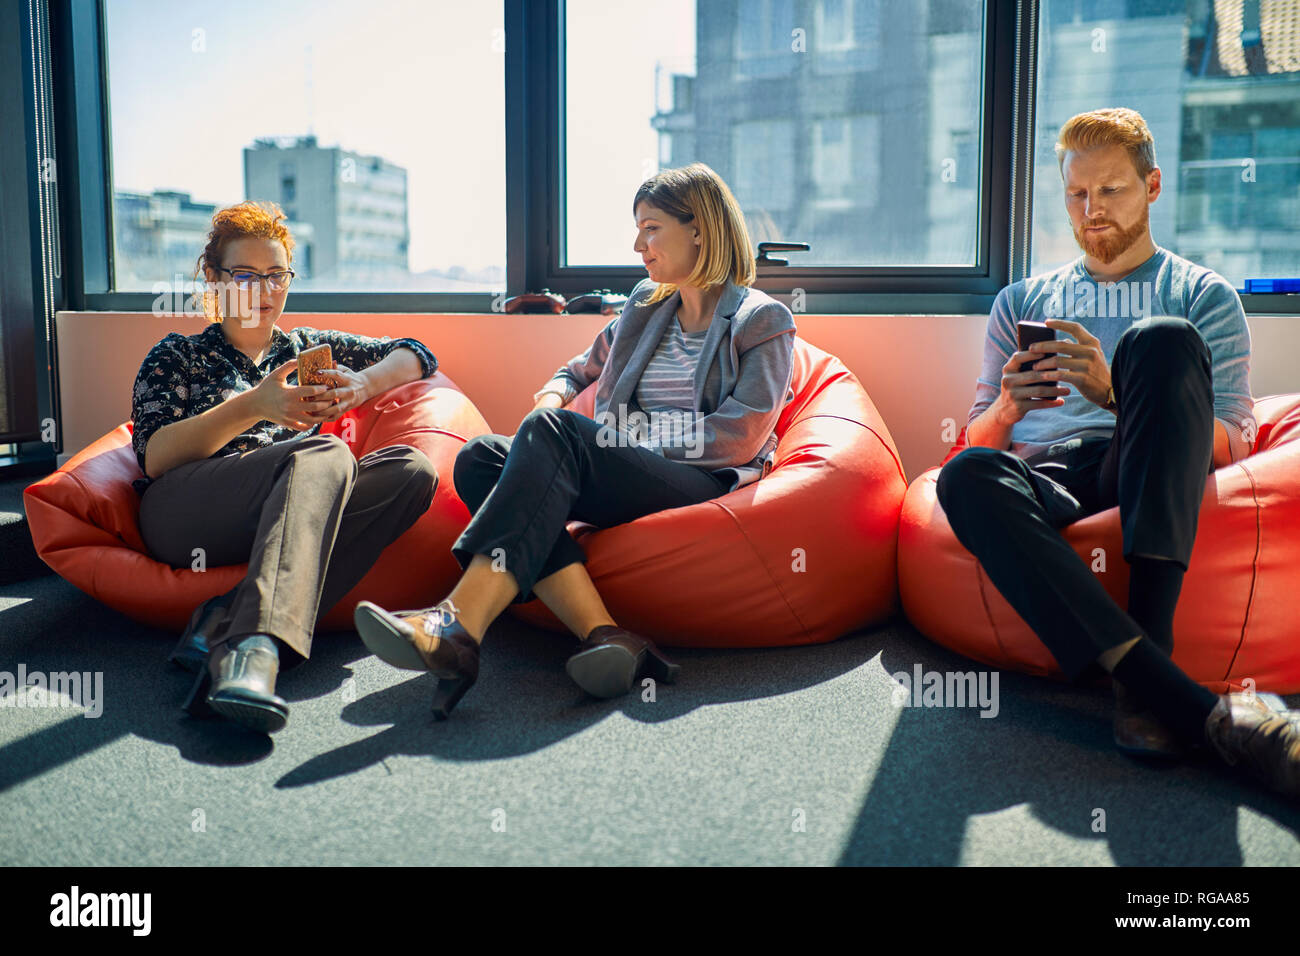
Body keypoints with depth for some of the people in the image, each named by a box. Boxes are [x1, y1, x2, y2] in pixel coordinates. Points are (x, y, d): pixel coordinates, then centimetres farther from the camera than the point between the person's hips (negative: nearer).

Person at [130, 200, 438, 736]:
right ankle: (255, 650, -55)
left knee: (411, 469, -25)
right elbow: (153, 459, 2)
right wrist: (252, 406, -12)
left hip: (288, 515, 4)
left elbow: (417, 355, 24)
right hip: (182, 516, -4)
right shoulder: (176, 357, 19)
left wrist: (364, 384, 2)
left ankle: (230, 631, -39)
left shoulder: (311, 348, 29)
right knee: (326, 454, -33)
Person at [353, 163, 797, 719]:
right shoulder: (645, 306, 25)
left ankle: (460, 624, -43)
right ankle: (605, 637, -38)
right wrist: (554, 396, 13)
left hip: (705, 488, -6)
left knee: (555, 433, -31)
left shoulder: (764, 322, 6)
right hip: (623, 481, 7)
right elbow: (581, 369, 38)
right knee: (479, 459, -20)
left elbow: (739, 438, -6)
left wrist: (625, 431, -8)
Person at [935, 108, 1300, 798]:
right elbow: (978, 439, 21)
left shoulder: (1203, 296, 21)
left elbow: (1232, 444, 7)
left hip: (1152, 481, -1)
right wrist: (1008, 410, -5)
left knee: (1159, 340, -32)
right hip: (1039, 478, 1)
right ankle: (1198, 712, -46)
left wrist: (1116, 395, -11)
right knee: (967, 477, -36)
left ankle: (1148, 661, -41)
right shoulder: (1020, 301, 27)